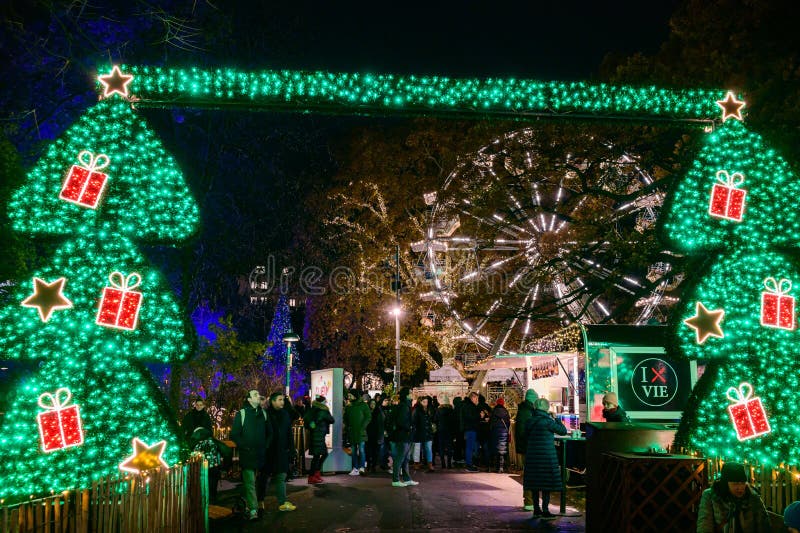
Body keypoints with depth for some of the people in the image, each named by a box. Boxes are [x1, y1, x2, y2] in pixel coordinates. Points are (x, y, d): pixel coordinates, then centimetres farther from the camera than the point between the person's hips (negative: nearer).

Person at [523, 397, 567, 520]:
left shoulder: (529, 421, 5)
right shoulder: (547, 421, -14)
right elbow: (563, 431, -7)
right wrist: (555, 419, 5)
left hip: (531, 455, 7)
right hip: (546, 456, -6)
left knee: (534, 483, 12)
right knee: (546, 484, 0)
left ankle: (536, 510, 18)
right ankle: (545, 511, 1)